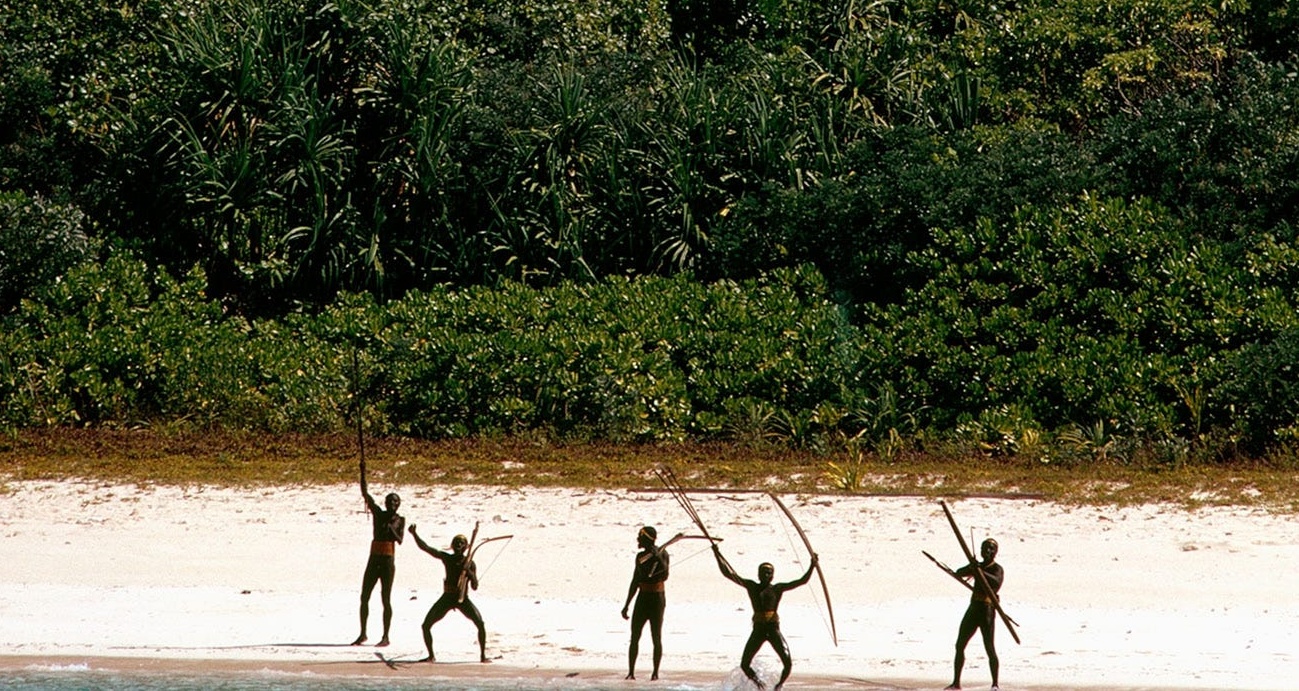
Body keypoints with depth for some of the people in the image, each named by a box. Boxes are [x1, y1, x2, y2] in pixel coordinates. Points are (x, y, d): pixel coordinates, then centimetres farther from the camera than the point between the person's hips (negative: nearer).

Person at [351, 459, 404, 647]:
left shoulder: (399, 520, 3)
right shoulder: (378, 513, 8)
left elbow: (400, 539, -7)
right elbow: (365, 494, 0)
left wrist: (391, 529, -23)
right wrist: (363, 474, -9)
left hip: (388, 560, -4)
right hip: (374, 559, 4)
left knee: (386, 599, -4)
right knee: (364, 597, 3)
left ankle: (386, 636, 0)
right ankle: (362, 634, 13)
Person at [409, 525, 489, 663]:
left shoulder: (470, 564, -1)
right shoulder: (447, 558, 2)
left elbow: (475, 587, -4)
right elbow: (425, 547, -5)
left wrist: (469, 573, -21)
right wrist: (414, 534, -17)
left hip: (463, 599, -2)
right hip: (447, 598, 2)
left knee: (480, 624, -22)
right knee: (426, 625, -8)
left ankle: (483, 656, -11)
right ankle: (431, 656, 9)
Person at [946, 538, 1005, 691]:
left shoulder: (997, 569, -5)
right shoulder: (978, 566, 15)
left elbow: (997, 582, -26)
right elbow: (958, 573, 4)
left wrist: (981, 573, -39)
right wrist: (971, 569, -17)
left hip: (987, 611, -7)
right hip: (973, 608, 7)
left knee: (989, 648, -11)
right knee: (959, 645, 5)